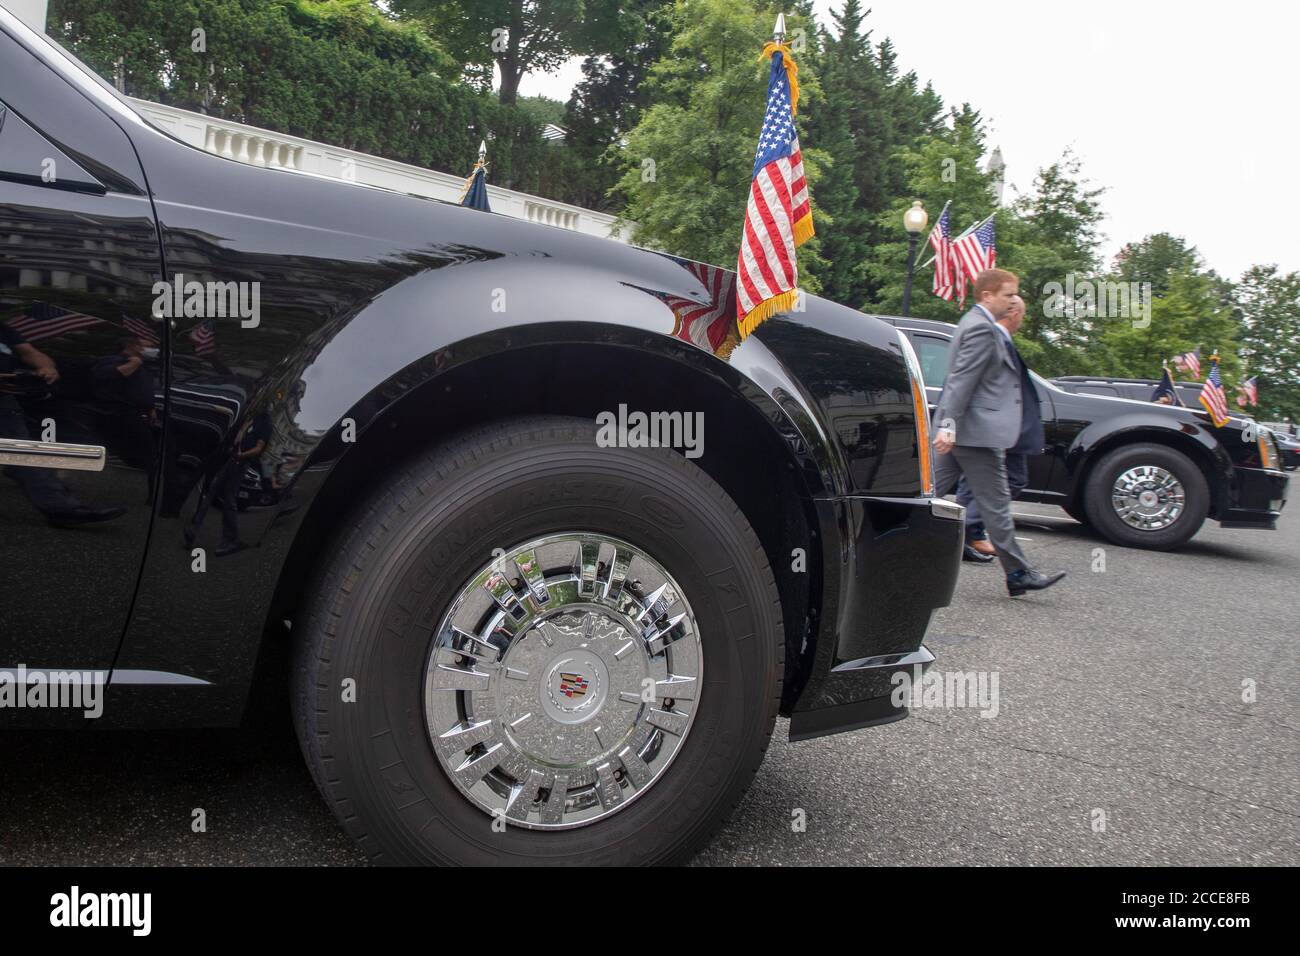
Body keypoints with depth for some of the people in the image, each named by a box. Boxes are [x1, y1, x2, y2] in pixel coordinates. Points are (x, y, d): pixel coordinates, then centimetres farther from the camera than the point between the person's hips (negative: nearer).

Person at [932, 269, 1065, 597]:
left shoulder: (977, 324, 19)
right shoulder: (982, 328, -14)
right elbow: (962, 380, -23)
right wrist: (949, 425, -27)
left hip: (958, 429, 10)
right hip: (977, 432, -10)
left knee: (932, 493, 10)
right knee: (995, 503, -2)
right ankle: (1019, 575, 7)